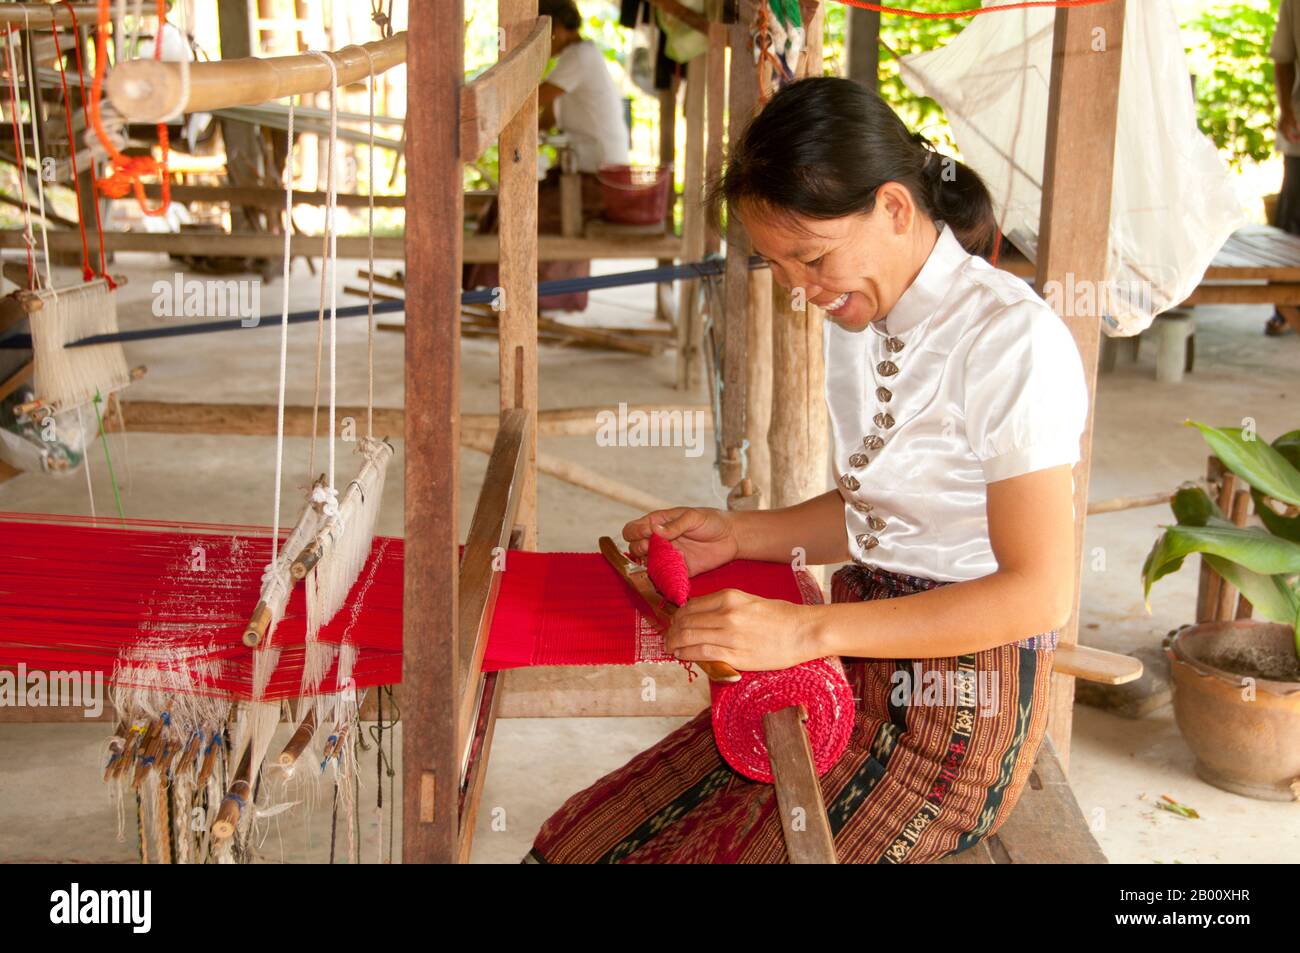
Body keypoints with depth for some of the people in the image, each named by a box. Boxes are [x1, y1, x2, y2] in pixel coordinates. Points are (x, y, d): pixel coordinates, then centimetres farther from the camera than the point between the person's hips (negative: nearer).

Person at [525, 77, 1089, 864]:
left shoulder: (1011, 339, -18)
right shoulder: (860, 320, 9)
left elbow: (1039, 592, -22)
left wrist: (809, 629, -27)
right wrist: (740, 535, 5)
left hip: (961, 695, -7)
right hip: (861, 663, 8)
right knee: (582, 840, -5)